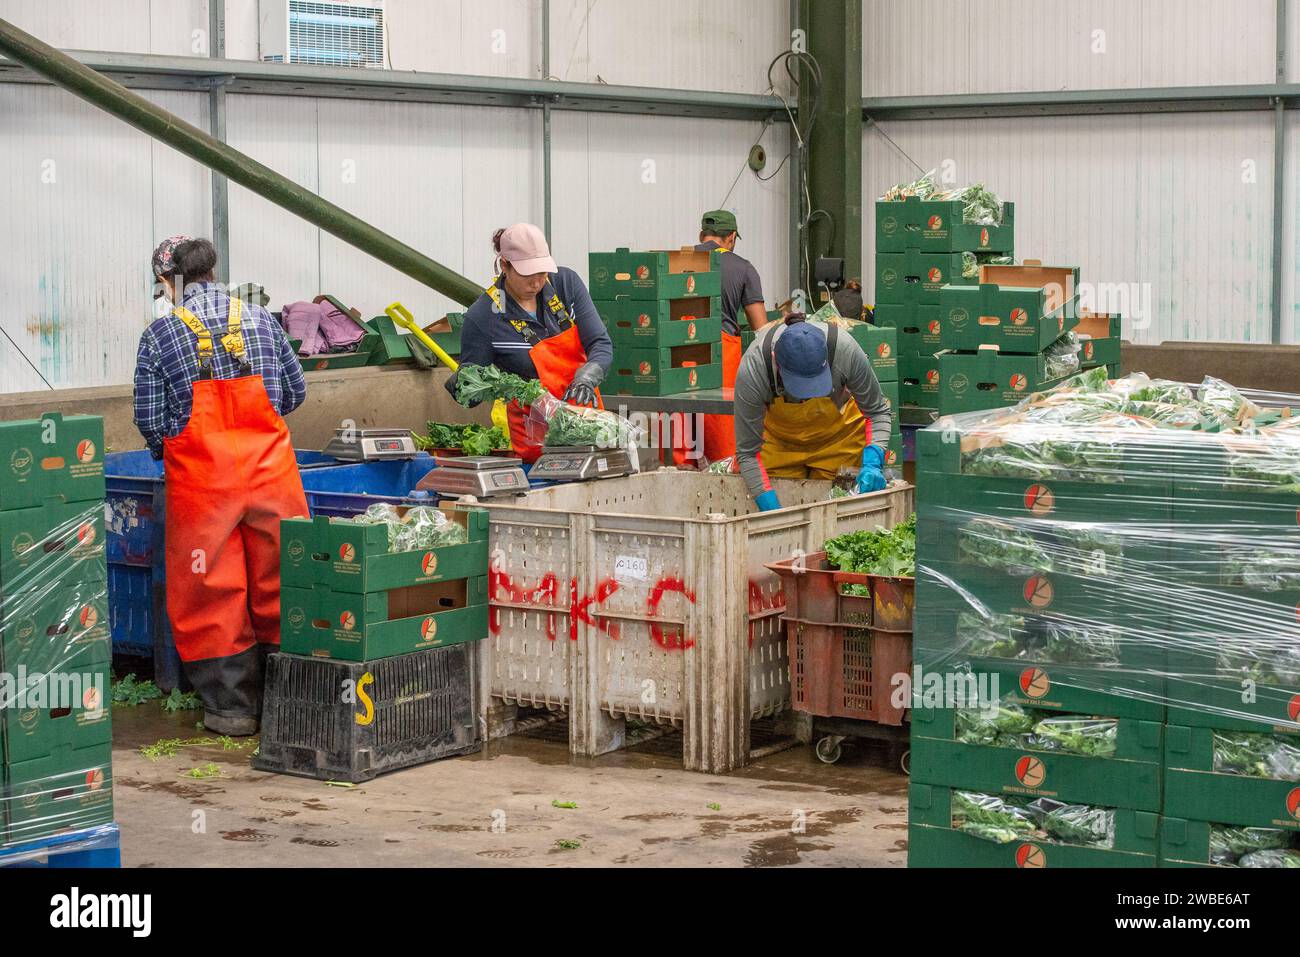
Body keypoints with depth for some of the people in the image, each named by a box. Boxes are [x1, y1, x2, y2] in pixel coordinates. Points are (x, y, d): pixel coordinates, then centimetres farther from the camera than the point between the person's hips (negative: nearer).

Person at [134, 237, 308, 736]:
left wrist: (165, 449, 18)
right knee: (278, 582, 11)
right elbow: (295, 391, 11)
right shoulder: (260, 320, 5)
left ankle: (231, 705, 11)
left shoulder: (159, 335, -4)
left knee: (212, 590, 7)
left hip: (200, 476, -3)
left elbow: (150, 419, -2)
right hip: (269, 467, 3)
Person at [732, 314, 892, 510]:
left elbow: (877, 411, -18)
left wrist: (873, 463, -34)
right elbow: (747, 452, -26)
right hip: (779, 440, 0)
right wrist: (772, 510, -34)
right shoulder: (752, 369, -36)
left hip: (840, 435, 0)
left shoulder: (845, 350, -35)